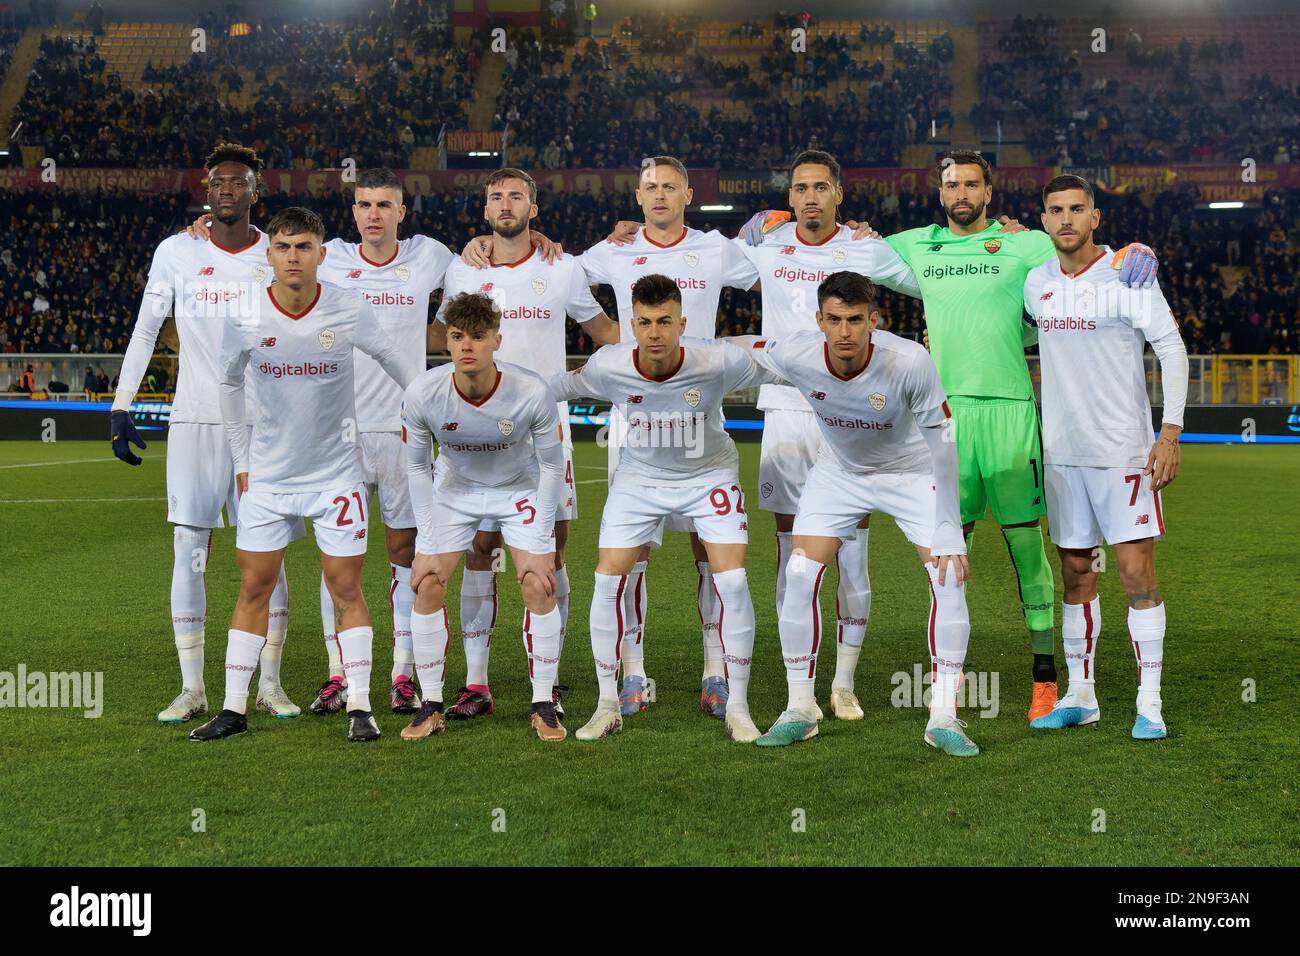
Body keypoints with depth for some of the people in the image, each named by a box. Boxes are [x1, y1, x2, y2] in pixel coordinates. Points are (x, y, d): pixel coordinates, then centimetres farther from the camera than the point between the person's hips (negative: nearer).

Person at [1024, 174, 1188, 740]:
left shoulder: (1126, 277, -7)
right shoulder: (1036, 282, 8)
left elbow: (1172, 349, -7)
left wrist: (1170, 433, -13)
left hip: (1122, 450, -5)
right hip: (1062, 453, 5)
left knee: (1137, 573, -6)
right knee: (1076, 574, 9)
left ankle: (1150, 704, 0)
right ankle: (1079, 696, 18)